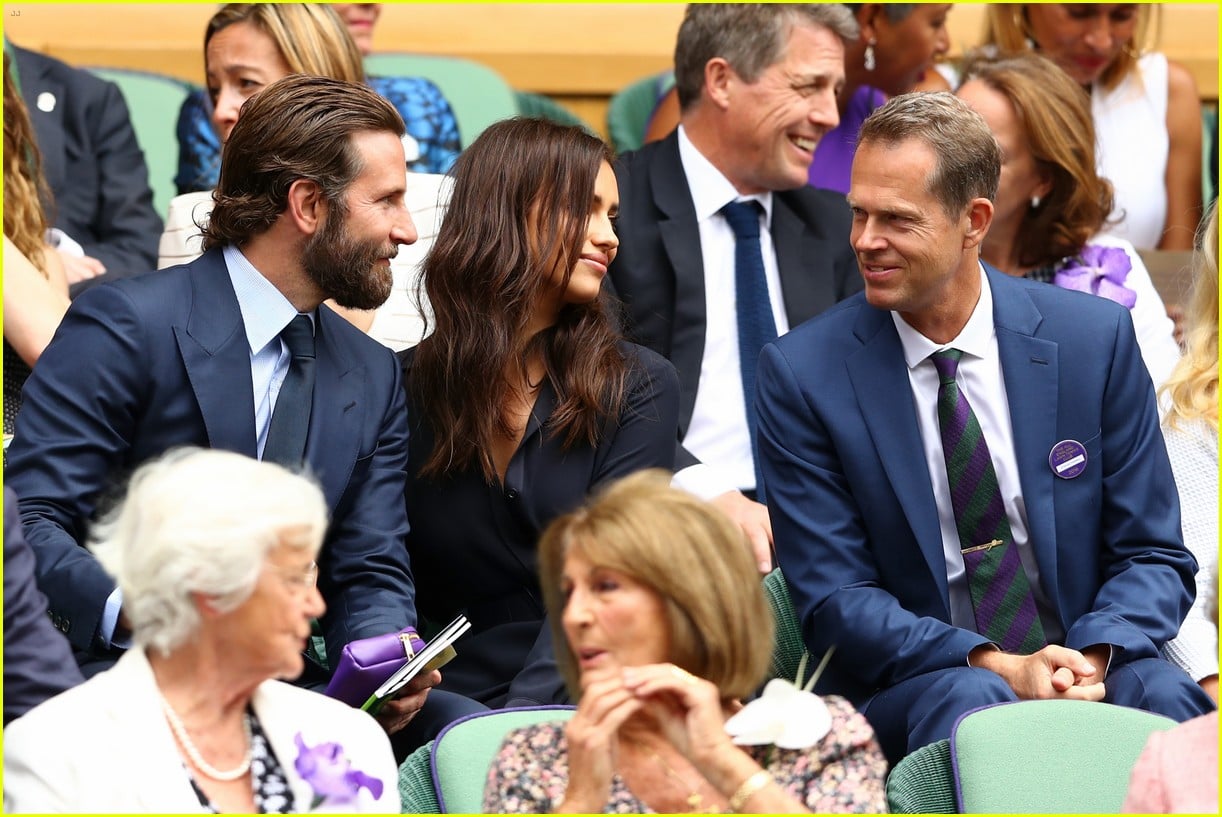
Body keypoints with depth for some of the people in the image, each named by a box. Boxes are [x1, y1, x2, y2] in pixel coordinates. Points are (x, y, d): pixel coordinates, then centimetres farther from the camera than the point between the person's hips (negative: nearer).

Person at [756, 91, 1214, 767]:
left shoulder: (1095, 337, 2)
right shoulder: (802, 374, -1)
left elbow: (1153, 556, 6)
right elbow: (832, 597, -4)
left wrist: (1092, 657, -17)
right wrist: (996, 665, -19)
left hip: (1088, 666, 2)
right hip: (907, 683, -2)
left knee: (1161, 691, -31)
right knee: (969, 699, -36)